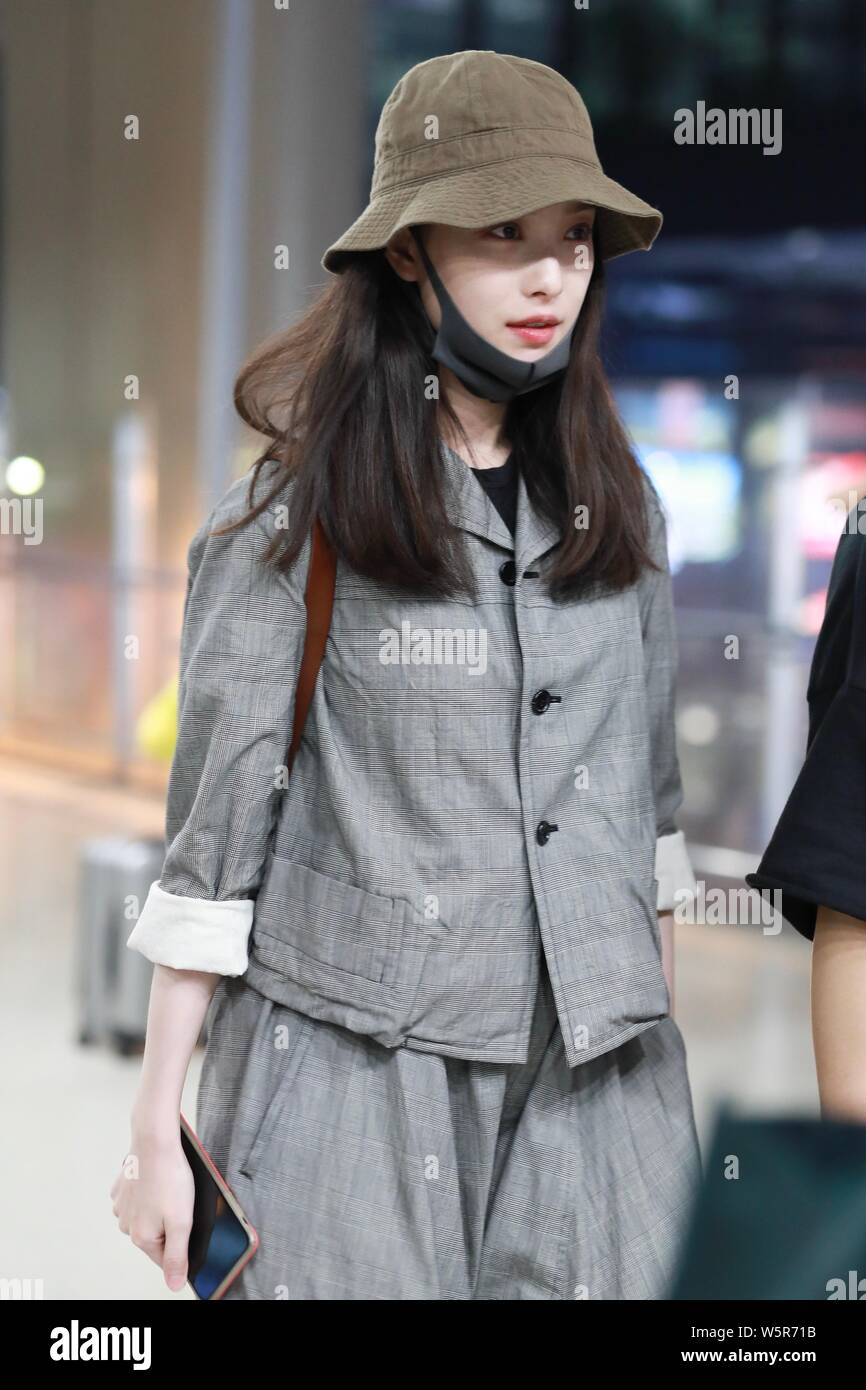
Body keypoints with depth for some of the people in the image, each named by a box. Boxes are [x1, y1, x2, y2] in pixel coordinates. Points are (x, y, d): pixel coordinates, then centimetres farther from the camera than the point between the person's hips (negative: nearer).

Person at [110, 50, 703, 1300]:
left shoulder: (615, 506, 7)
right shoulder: (295, 524, -7)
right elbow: (216, 824, -7)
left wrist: (663, 1026, 16)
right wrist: (157, 1128, -7)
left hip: (590, 1070, 4)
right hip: (355, 1059, -4)